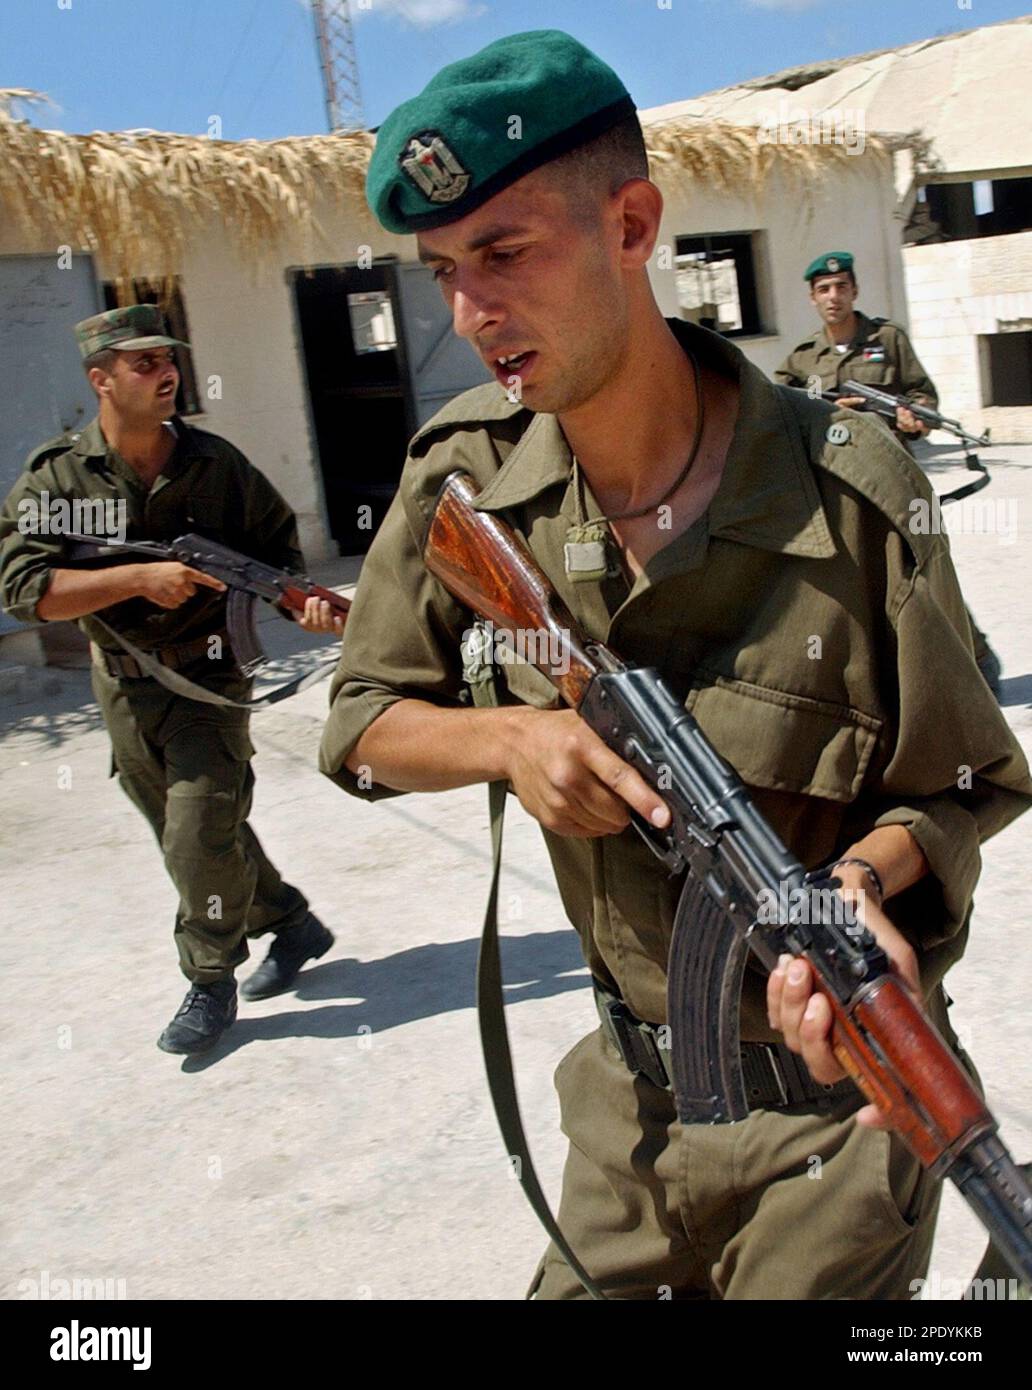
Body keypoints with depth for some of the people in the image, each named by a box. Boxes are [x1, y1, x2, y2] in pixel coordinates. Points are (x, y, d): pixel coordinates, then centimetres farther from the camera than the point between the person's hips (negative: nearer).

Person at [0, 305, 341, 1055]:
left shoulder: (215, 463, -5)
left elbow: (276, 542, 5)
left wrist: (305, 598, -16)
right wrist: (140, 577, -27)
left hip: (207, 677, -2)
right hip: (123, 685, 2)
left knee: (202, 837, -9)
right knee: (191, 832, 14)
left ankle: (211, 982, 12)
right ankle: (291, 923, 35)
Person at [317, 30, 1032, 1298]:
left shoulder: (847, 495, -21)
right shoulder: (465, 477, -9)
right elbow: (360, 723, 0)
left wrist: (862, 876, -30)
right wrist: (506, 737, -20)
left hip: (824, 1100, -4)